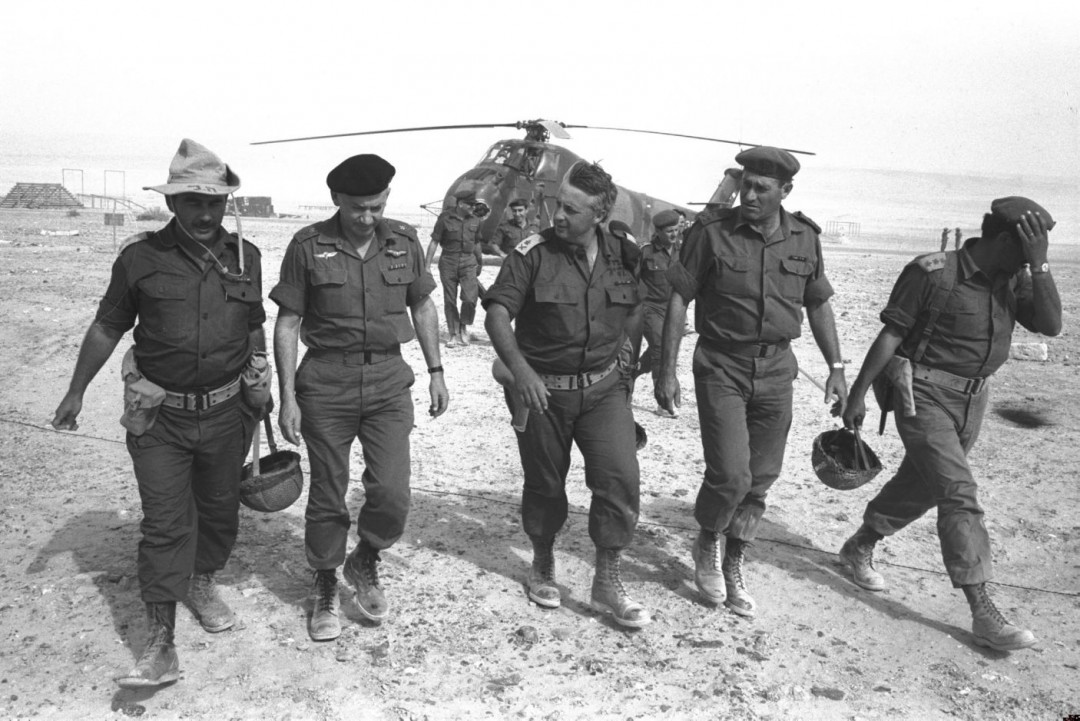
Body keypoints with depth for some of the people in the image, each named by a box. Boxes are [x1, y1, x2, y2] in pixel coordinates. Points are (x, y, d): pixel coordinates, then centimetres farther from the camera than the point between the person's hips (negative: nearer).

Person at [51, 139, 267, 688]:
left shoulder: (245, 258, 1)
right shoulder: (140, 257, -7)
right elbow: (106, 328, 3)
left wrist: (261, 393, 16)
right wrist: (75, 393, 7)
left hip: (226, 411, 3)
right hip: (159, 415, -3)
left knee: (220, 508, 16)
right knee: (164, 524, -3)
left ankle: (203, 582, 42)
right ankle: (161, 643, 3)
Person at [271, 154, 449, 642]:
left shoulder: (404, 242, 4)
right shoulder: (308, 246, -4)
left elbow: (423, 307, 15)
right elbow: (287, 324, -1)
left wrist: (436, 371, 10)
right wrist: (288, 397, -6)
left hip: (388, 381, 2)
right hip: (326, 384, -2)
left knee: (392, 493, -6)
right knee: (327, 496, 6)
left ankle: (364, 564, 25)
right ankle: (325, 590, 28)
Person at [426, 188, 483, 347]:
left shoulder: (475, 221, 7)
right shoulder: (445, 218, -5)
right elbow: (434, 242, -4)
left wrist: (480, 262, 30)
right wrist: (427, 266, -7)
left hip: (468, 262, 2)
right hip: (448, 262, -2)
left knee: (470, 297, -14)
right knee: (449, 300, 4)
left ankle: (464, 327, 10)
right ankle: (454, 334, 16)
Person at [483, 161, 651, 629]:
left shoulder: (624, 256, 0)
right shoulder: (533, 254, -11)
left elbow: (635, 311, 17)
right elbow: (497, 313, -16)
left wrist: (629, 365, 17)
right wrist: (519, 368, -29)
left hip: (604, 388, 2)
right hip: (542, 388, -2)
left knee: (620, 478, -12)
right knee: (545, 486, 12)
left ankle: (608, 583, 4)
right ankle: (542, 566, 38)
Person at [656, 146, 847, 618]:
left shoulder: (804, 238, 4)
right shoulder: (712, 231, -8)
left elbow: (818, 304, 14)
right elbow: (678, 299, -6)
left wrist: (836, 368, 10)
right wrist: (667, 370, -10)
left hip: (776, 371, 4)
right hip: (721, 368, -4)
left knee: (760, 479, 8)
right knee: (730, 475, -11)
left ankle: (732, 567, 28)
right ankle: (707, 544, 21)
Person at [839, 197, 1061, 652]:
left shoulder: (1013, 281, 5)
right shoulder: (932, 273, -15)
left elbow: (1050, 324, -8)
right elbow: (890, 335, -12)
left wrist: (1038, 264, -16)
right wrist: (857, 394, -10)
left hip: (971, 401, 7)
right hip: (925, 396, -7)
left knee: (920, 487, 18)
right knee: (960, 494, -13)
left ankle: (858, 548, 39)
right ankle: (983, 613, -9)